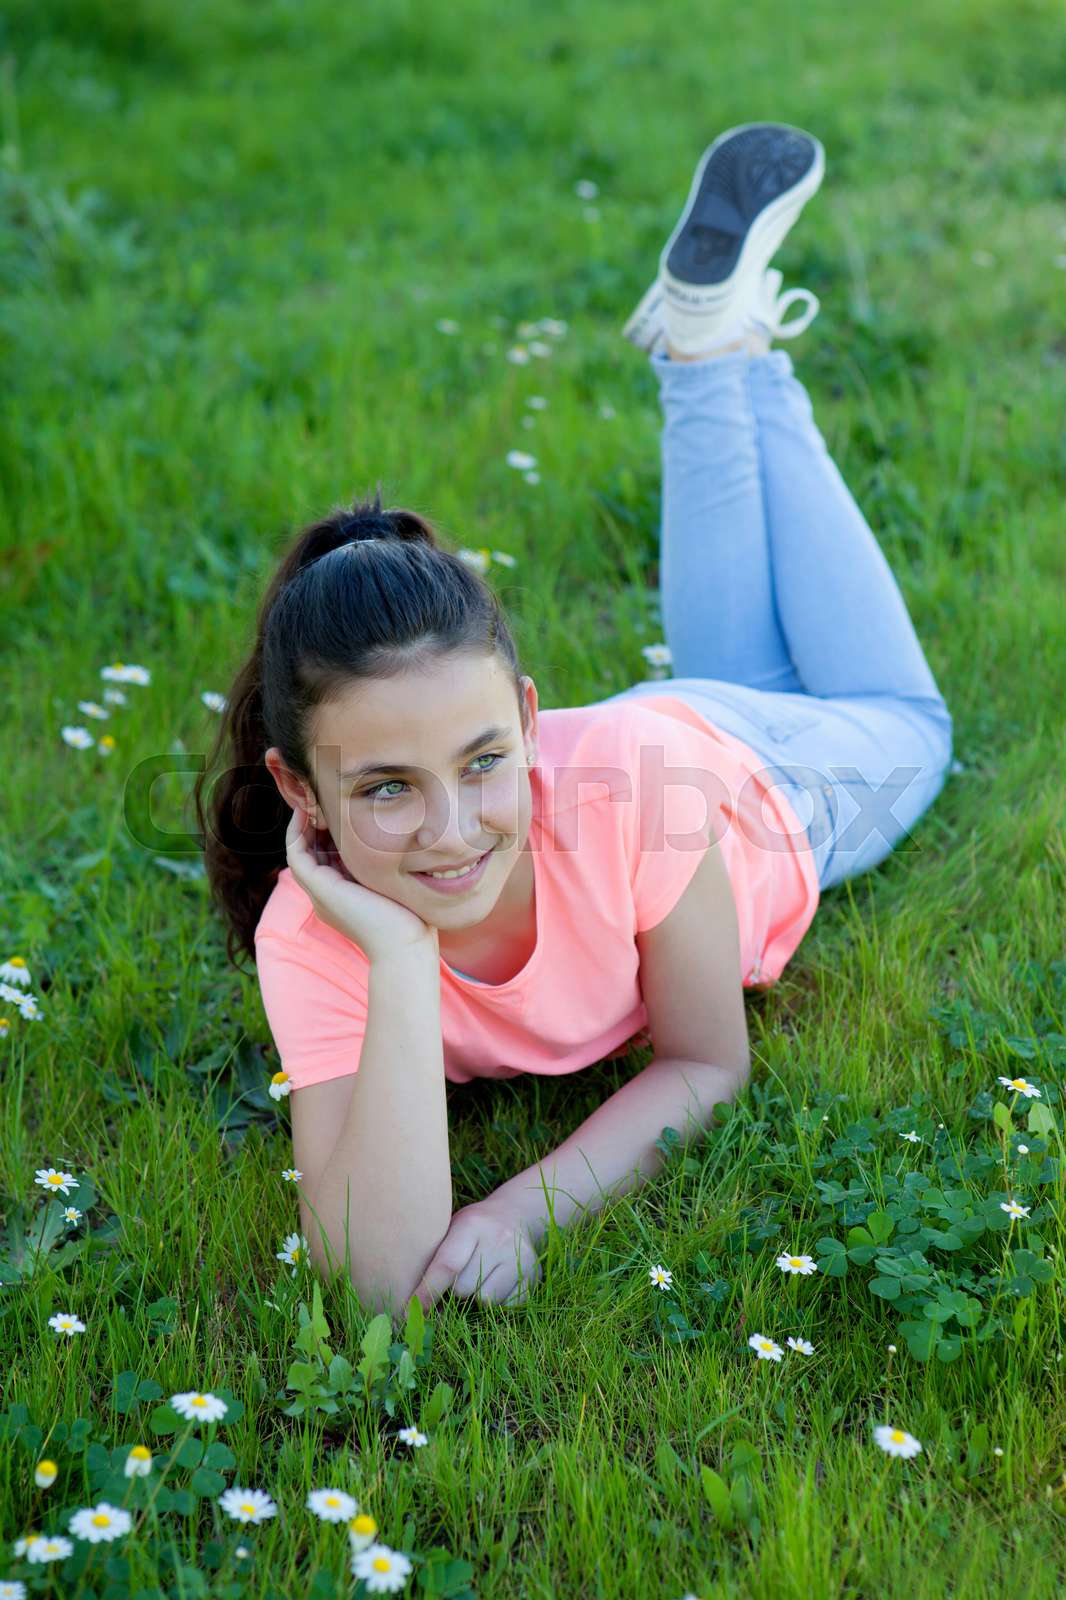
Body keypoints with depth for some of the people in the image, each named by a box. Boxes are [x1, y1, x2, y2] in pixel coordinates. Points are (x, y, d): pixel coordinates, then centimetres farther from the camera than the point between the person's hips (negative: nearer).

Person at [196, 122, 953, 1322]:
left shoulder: (622, 781, -46)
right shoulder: (309, 937, -41)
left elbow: (710, 1065, -31)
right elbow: (385, 1280, -48)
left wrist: (529, 1205, -47)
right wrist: (401, 961, -55)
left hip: (767, 774, -1)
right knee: (726, 662, 35)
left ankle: (727, 329, 42)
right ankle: (700, 343, 47)